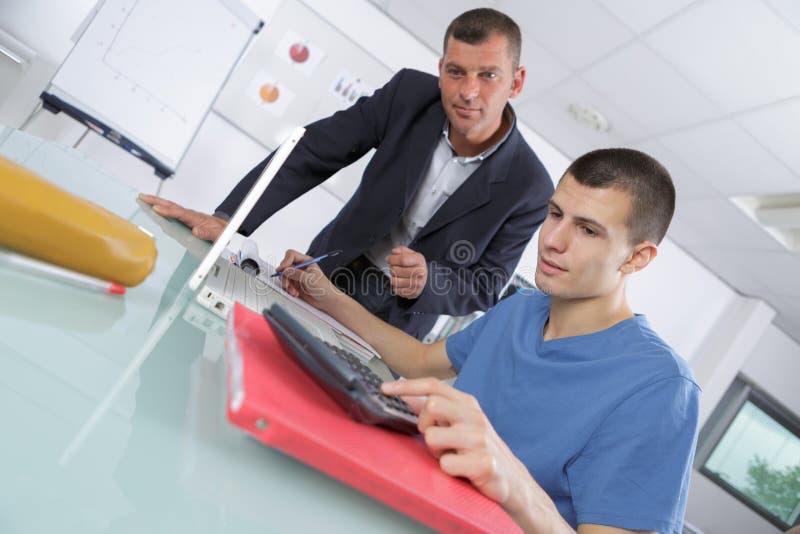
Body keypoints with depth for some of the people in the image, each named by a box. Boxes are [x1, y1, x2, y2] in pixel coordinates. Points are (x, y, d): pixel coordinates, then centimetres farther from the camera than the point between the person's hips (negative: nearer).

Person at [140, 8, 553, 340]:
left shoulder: (528, 186, -22)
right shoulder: (409, 93, -17)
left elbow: (484, 287, -13)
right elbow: (313, 153, -17)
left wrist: (427, 280, -35)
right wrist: (226, 219, -26)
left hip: (393, 321, -2)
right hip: (329, 274, 2)